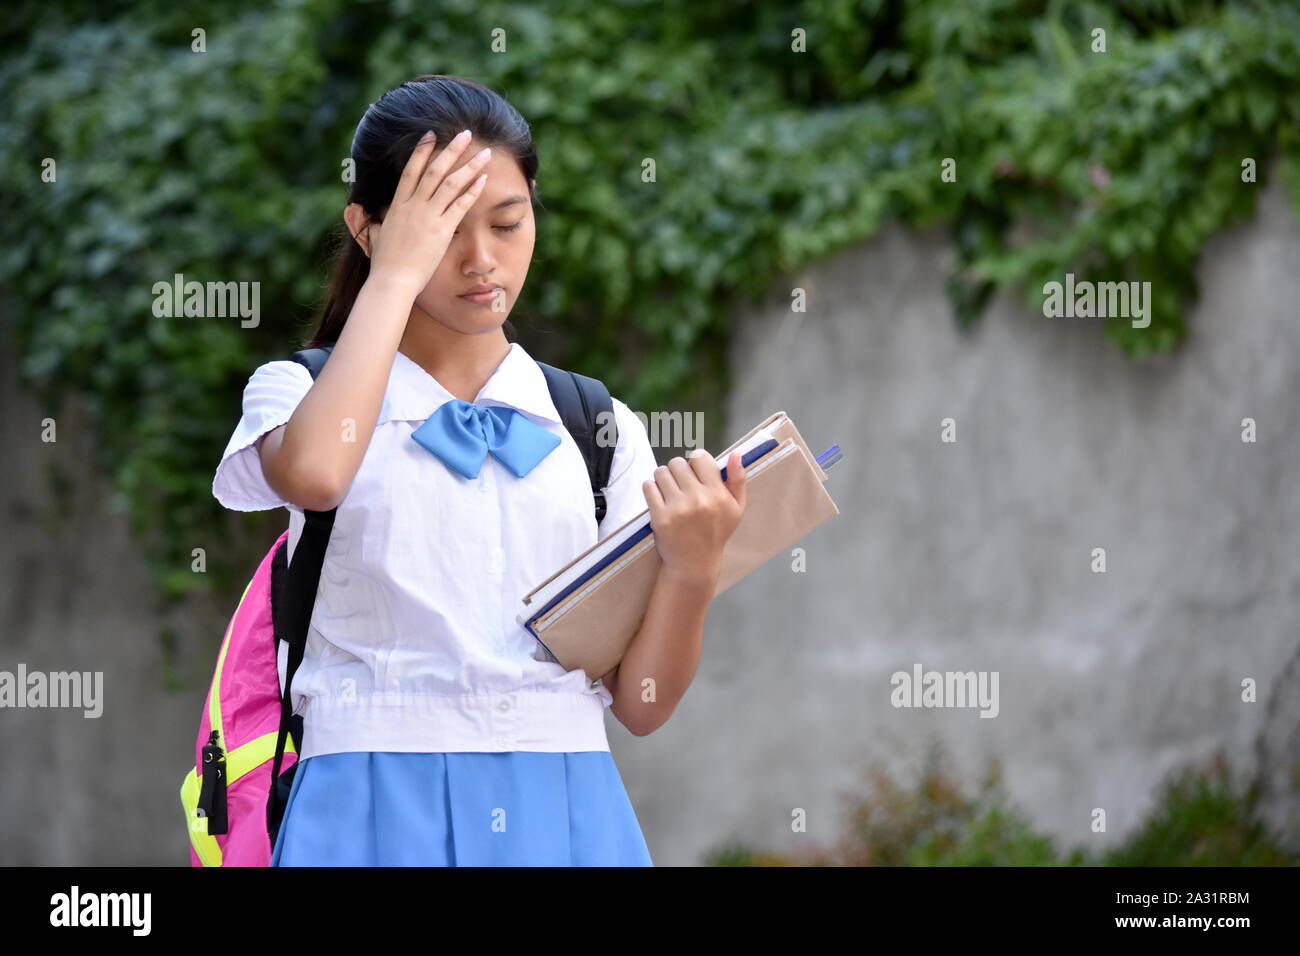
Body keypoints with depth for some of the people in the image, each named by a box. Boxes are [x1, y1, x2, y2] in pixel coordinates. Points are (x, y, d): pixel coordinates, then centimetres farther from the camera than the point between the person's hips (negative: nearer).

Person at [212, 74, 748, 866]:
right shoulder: (301, 391, 5)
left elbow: (641, 704, 6)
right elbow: (312, 475, -21)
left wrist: (691, 572, -13)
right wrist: (397, 272, -10)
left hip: (566, 810, 2)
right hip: (382, 812, -2)